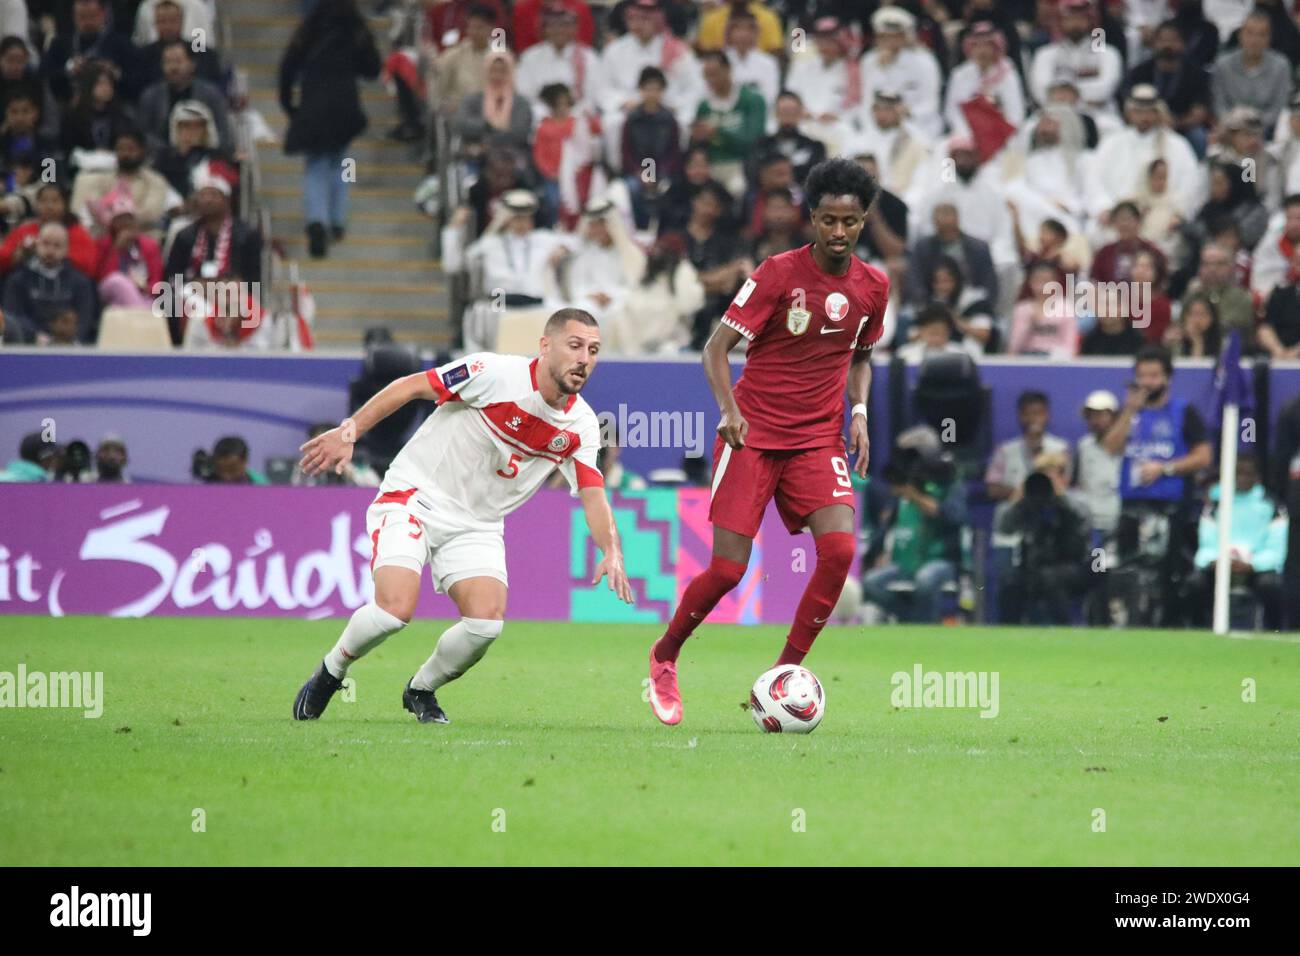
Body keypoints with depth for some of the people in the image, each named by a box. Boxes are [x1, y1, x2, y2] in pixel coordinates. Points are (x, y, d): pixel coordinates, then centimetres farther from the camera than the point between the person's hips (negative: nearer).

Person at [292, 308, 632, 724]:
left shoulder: (581, 427, -3)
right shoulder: (495, 373, -19)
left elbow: (593, 495, -4)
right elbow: (410, 387, -13)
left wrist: (612, 552, -22)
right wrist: (350, 430, -18)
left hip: (476, 525, 5)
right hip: (414, 495, -5)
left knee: (487, 621, -18)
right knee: (397, 607, -25)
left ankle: (421, 690, 11)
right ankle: (329, 674, 6)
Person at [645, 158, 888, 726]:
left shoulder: (872, 287, 4)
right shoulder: (779, 273, -10)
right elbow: (716, 348, -8)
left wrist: (859, 411, 4)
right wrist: (730, 409, -24)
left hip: (819, 439, 4)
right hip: (753, 434, -4)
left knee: (839, 548, -19)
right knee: (728, 568, -10)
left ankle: (786, 673, -5)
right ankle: (664, 657, 18)